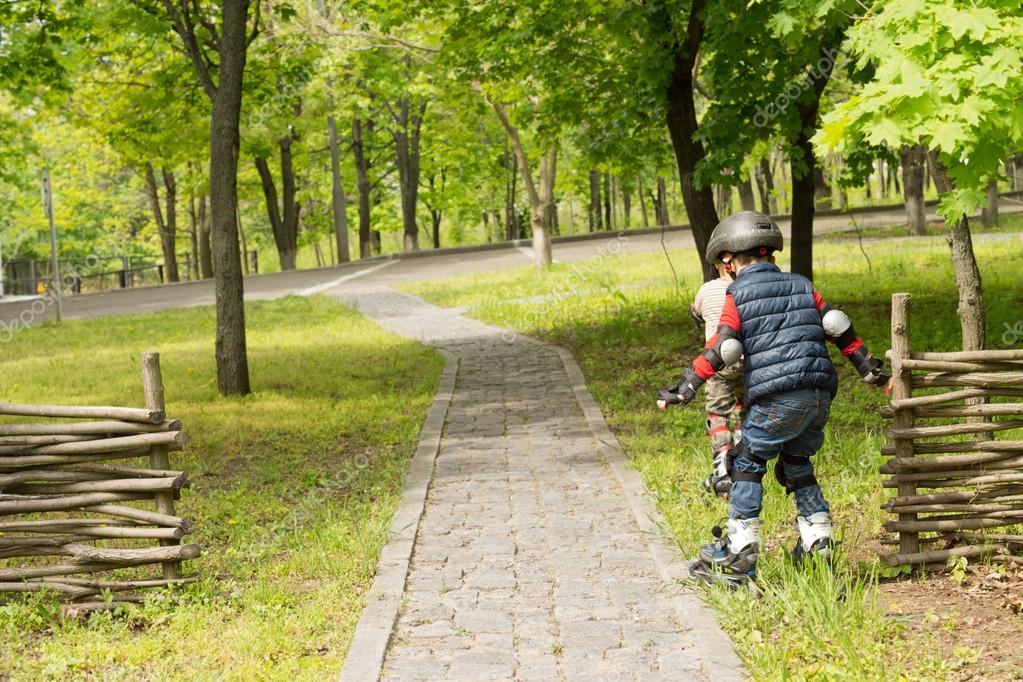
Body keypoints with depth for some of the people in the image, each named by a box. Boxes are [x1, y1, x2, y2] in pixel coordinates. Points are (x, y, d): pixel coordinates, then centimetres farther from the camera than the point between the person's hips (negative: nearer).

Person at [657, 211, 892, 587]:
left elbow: (720, 351, -8)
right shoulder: (801, 285, 18)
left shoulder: (737, 295, 1)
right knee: (796, 464, 23)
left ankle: (738, 555, 0)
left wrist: (682, 390, -8)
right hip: (820, 396, 6)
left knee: (746, 464, 5)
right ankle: (817, 545, 22)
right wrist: (874, 372, 21)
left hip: (778, 400, -6)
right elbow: (840, 330, 15)